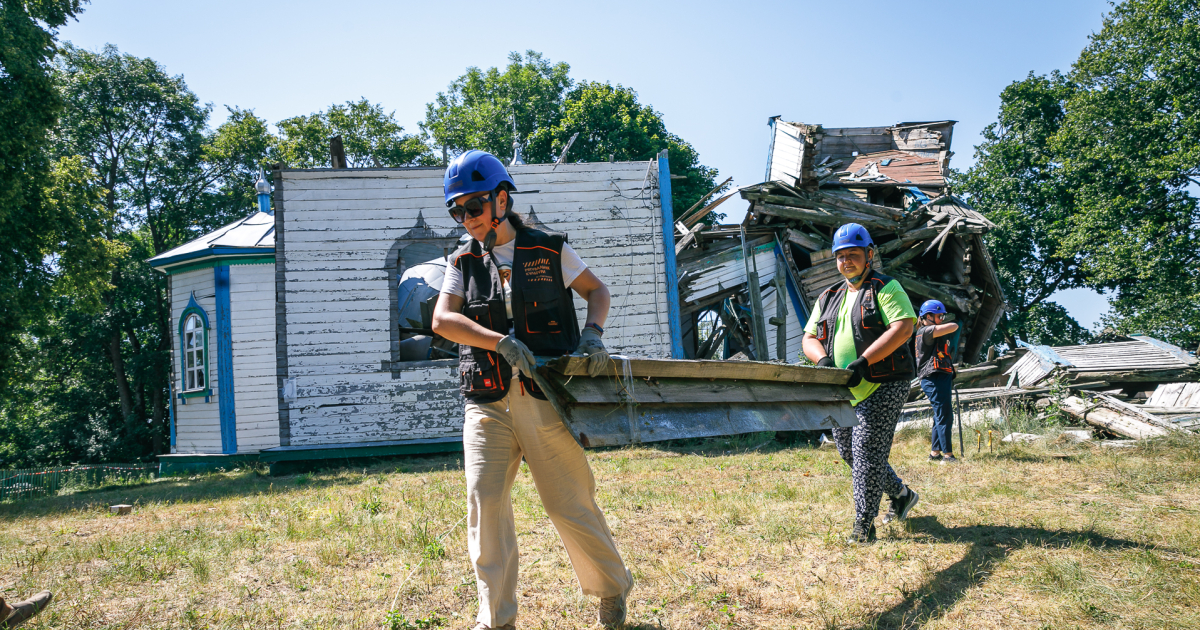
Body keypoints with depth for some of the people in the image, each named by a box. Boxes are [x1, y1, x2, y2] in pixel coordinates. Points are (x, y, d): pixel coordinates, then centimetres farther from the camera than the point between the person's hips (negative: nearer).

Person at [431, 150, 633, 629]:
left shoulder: (549, 250, 4)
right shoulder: (463, 262, 9)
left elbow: (597, 290, 14)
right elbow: (442, 320, -4)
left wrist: (593, 333, -6)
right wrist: (502, 342, -18)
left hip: (546, 399, -2)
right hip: (488, 403, 2)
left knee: (570, 505, 2)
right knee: (484, 499, -8)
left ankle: (612, 590, 27)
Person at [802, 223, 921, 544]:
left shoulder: (886, 288, -3)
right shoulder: (829, 298, 17)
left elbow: (903, 328, -18)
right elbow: (809, 337, 16)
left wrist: (863, 362, -25)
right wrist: (822, 359, -8)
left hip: (882, 387, -7)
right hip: (844, 391, 7)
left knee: (867, 451, -10)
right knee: (849, 453, 12)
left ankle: (863, 525, -1)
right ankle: (901, 495, 34)